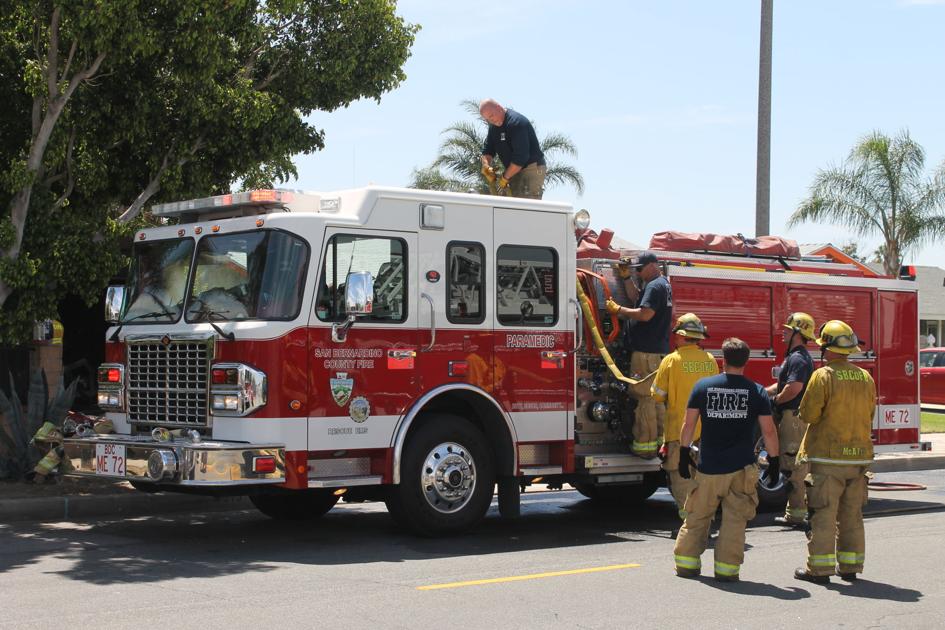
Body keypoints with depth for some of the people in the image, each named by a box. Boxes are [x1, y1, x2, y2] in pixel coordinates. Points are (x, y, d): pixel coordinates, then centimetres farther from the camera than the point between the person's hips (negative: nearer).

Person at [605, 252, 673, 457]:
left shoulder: (655, 286, -14)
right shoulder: (664, 284, 18)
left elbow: (645, 314, -23)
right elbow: (638, 299, 22)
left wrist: (618, 309, -15)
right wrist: (626, 278, 19)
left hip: (646, 351, -11)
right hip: (659, 350, 11)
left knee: (644, 397, -9)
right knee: (656, 397, 16)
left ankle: (646, 444, -10)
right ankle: (660, 438, 21)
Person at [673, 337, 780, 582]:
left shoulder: (703, 386, 0)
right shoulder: (757, 391, -2)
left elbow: (689, 424, 3)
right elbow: (768, 430, -2)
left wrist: (684, 454, 12)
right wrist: (773, 461, 7)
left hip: (709, 467, 1)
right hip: (742, 468, -1)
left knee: (697, 516, 12)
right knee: (734, 519, 5)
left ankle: (686, 563, 15)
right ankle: (726, 569, 4)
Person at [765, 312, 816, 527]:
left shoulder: (798, 358, -16)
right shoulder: (799, 356, 19)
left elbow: (793, 388, -26)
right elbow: (783, 384, 25)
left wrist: (775, 400, -12)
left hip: (793, 417, -11)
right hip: (793, 417, 11)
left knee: (793, 466, -8)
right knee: (795, 466, 14)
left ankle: (796, 513, -6)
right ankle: (794, 513, 19)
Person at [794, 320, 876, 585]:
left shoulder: (823, 376, -13)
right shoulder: (866, 378, 6)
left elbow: (808, 414, -14)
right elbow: (869, 416, 14)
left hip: (827, 456, -6)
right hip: (859, 457, 6)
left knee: (822, 514, -1)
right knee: (852, 515, 13)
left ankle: (819, 568, 1)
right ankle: (850, 566, 18)